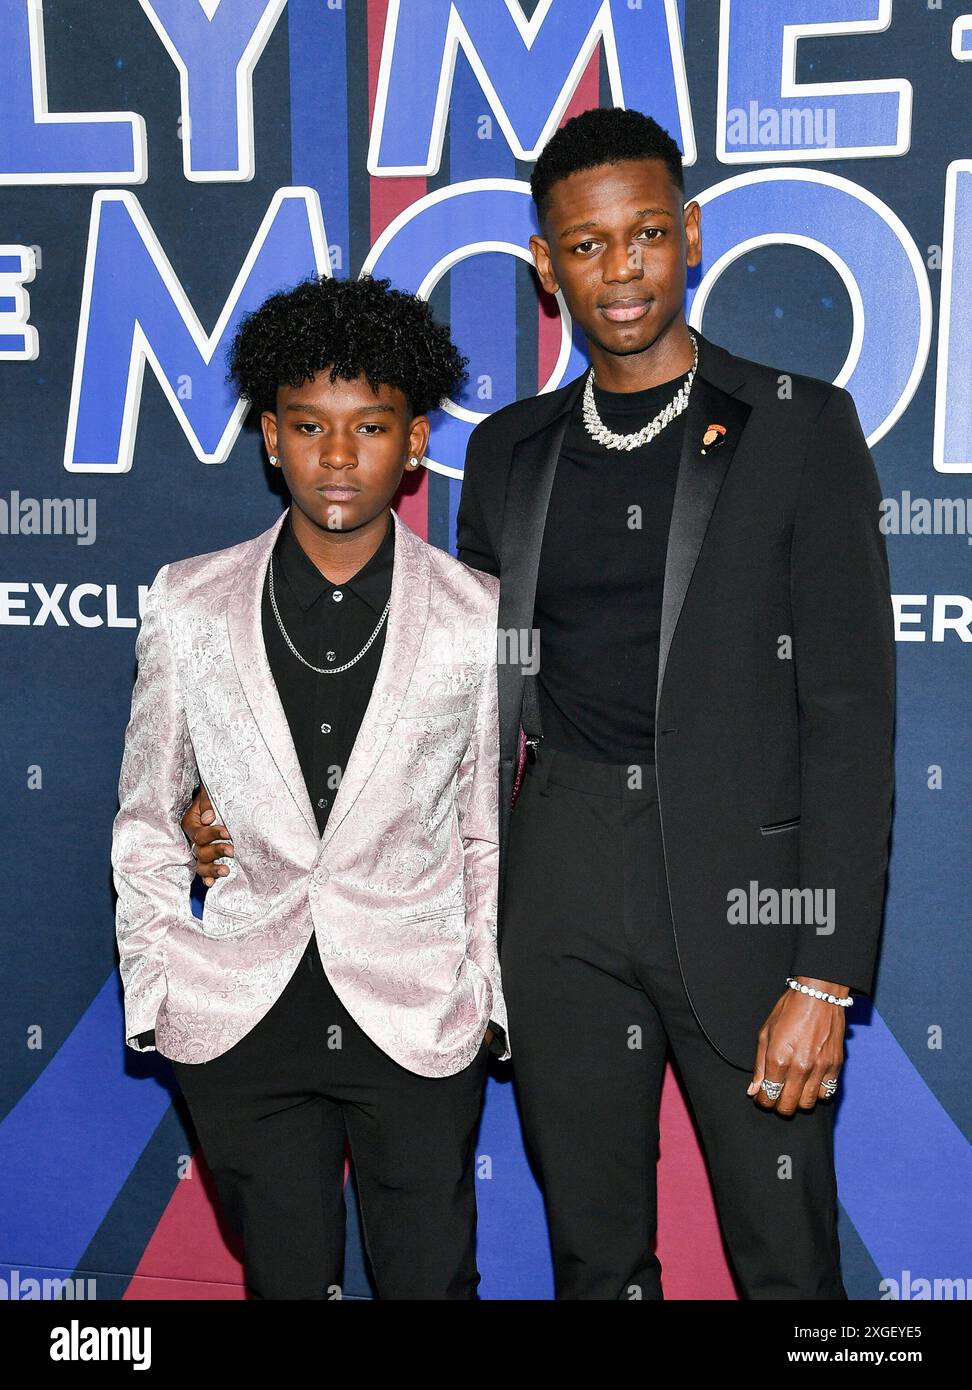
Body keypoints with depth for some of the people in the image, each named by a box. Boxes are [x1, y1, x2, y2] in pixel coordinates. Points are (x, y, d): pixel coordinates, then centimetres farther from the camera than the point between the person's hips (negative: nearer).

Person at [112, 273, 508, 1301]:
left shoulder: (478, 618, -4)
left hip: (419, 1020, -1)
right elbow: (145, 821, 7)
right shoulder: (187, 607, -2)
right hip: (240, 1018, 1)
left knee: (430, 1279, 12)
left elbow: (492, 830, 4)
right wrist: (153, 990, 4)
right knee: (285, 1281, 16)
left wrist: (492, 996, 3)